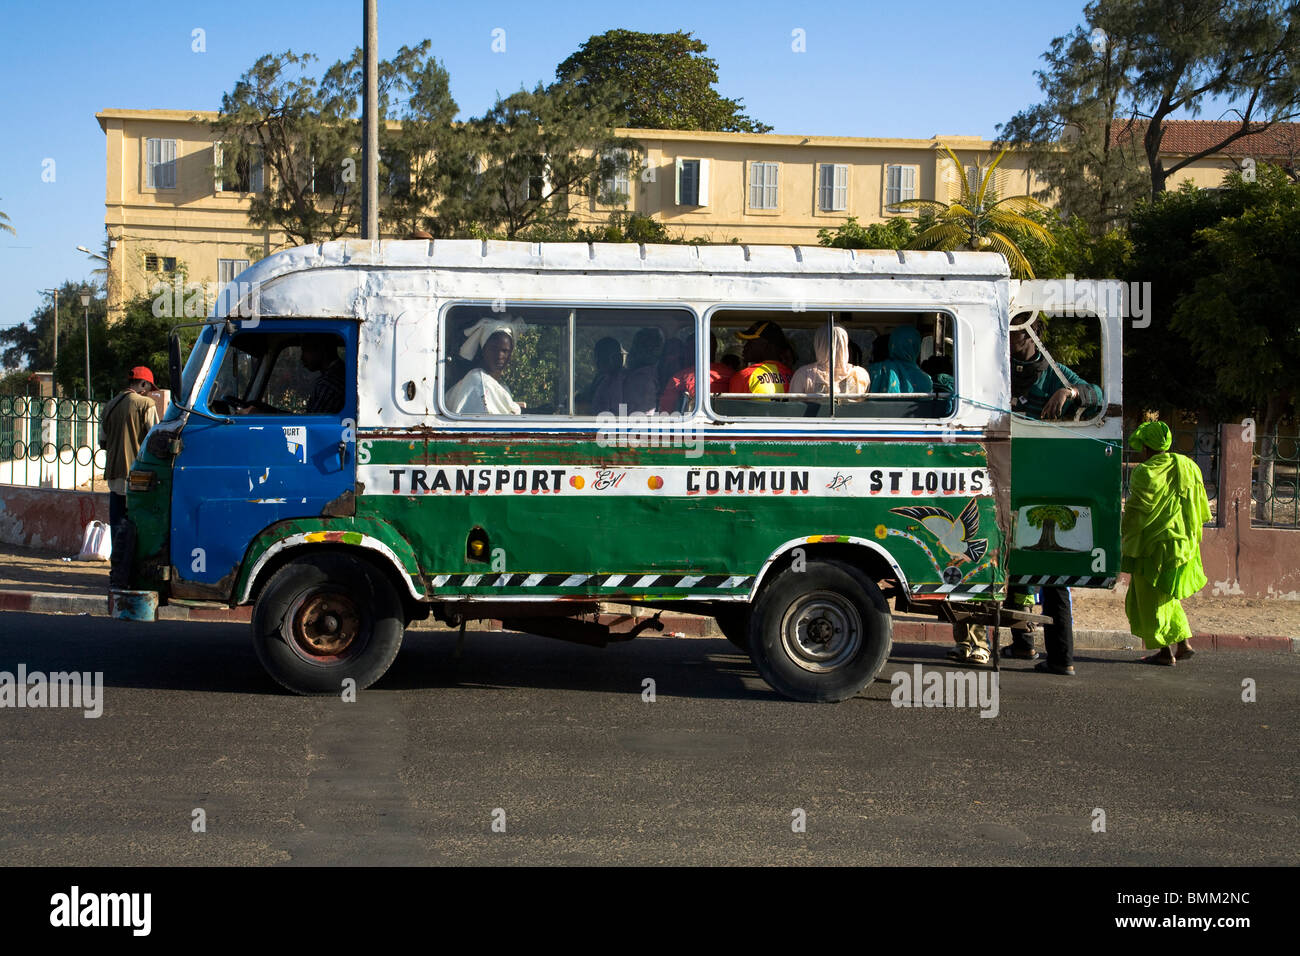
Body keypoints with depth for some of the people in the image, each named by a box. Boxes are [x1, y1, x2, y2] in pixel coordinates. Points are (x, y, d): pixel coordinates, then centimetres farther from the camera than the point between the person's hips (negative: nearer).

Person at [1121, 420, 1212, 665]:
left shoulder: (1145, 473, -14)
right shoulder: (1188, 466, 7)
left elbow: (1135, 513, -13)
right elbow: (1200, 510, 14)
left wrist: (1124, 540, 0)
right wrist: (1191, 536, 24)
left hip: (1153, 546, -7)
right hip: (1183, 543, 7)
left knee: (1151, 600, 2)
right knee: (1166, 596, 20)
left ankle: (1165, 651, 3)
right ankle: (1184, 642, 15)